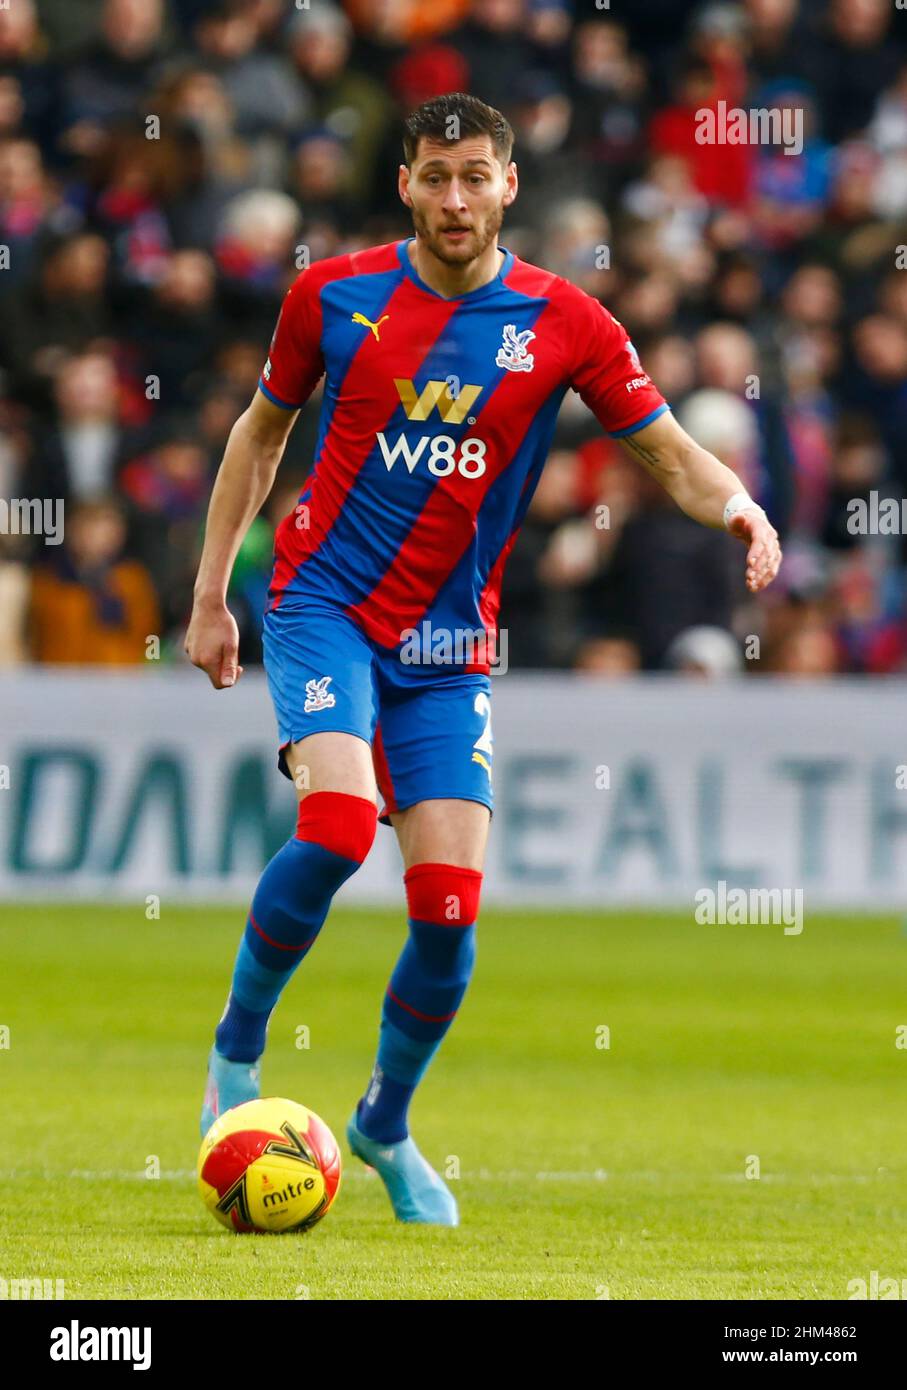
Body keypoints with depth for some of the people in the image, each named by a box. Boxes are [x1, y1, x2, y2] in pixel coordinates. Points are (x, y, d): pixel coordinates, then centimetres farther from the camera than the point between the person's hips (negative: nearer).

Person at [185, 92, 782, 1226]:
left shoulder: (564, 324, -2)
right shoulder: (332, 295, -1)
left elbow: (671, 456, 0)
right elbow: (260, 433, 13)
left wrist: (741, 508, -22)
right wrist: (210, 594, 11)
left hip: (447, 642, 2)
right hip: (323, 601, -2)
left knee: (449, 908, -4)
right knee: (338, 826, -27)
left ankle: (386, 1126, 21)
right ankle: (236, 1051, -4)